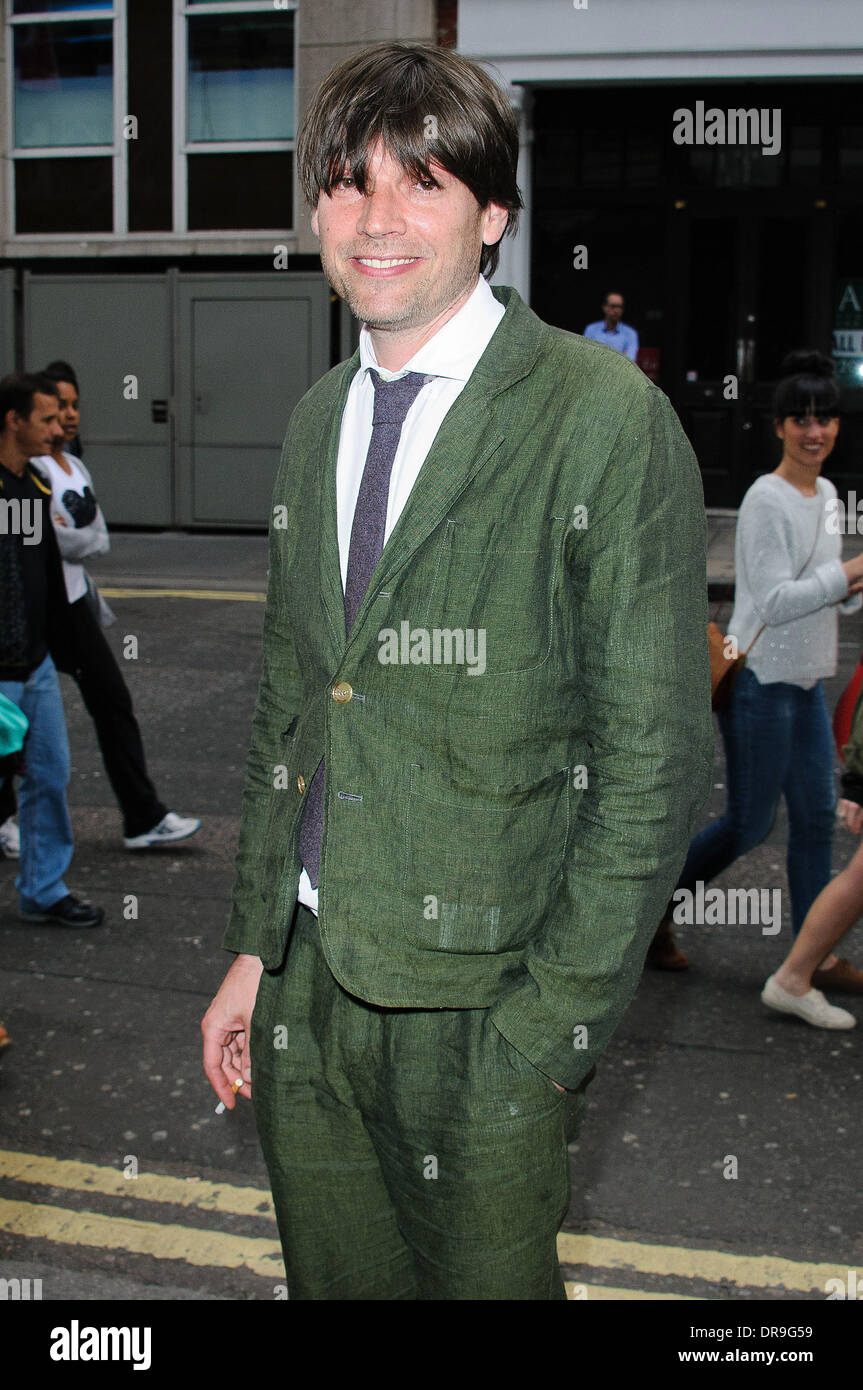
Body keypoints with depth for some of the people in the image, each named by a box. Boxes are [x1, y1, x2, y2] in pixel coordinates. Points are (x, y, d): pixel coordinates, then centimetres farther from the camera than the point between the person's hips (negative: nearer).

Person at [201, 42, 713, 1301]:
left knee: (485, 1281, 10)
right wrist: (253, 946, 11)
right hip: (308, 981, 6)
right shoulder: (318, 418, 9)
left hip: (480, 1003, -5)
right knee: (334, 1279, 19)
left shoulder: (607, 419, -12)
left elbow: (654, 759, -13)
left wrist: (553, 1025, -14)